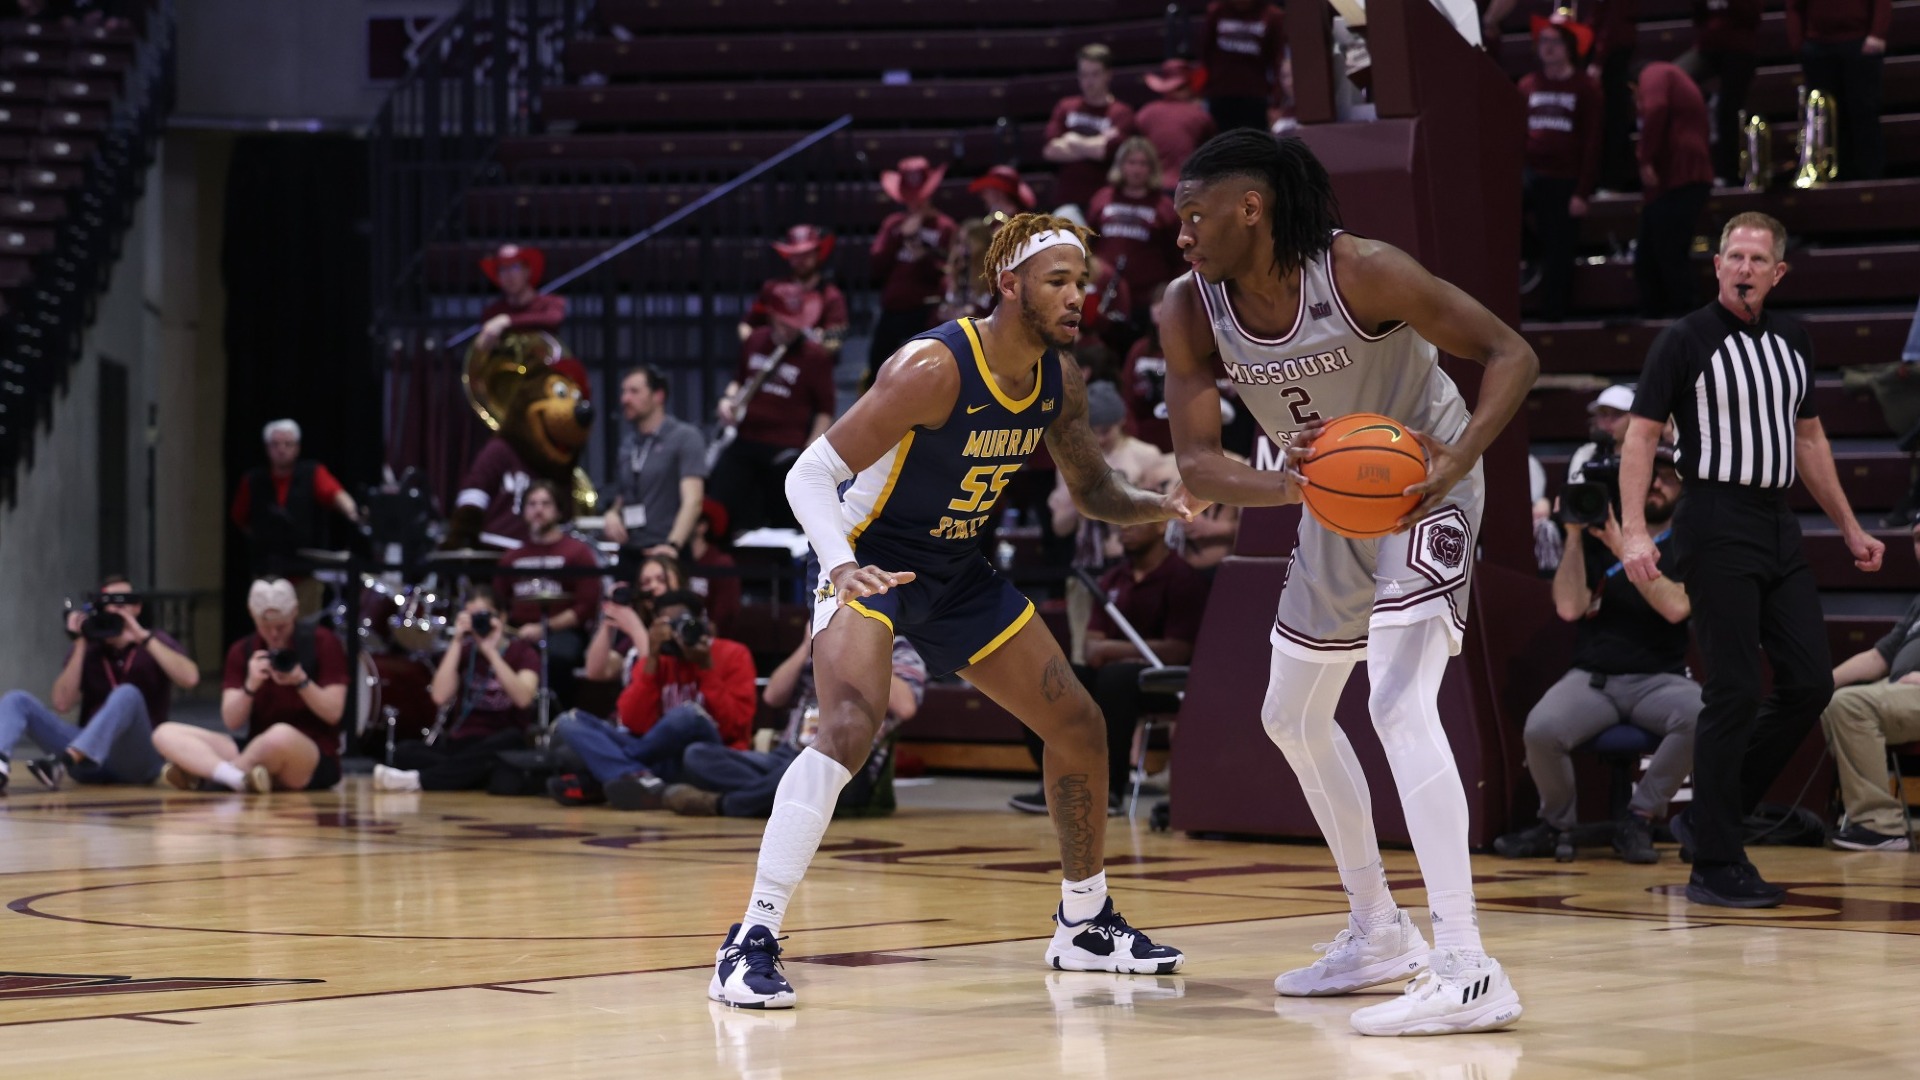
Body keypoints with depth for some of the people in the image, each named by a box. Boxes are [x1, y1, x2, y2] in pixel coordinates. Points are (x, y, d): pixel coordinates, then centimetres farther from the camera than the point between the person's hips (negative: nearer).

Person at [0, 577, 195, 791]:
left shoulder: (154, 643, 8)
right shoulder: (87, 649, 14)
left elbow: (189, 679, -14)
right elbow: (62, 704, -1)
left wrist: (144, 638, -16)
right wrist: (80, 646, -4)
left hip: (139, 758, -4)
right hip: (89, 756, 4)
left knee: (127, 694, -33)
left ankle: (64, 762, -56)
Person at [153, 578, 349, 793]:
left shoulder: (321, 643, 1)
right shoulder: (242, 652, 9)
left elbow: (333, 714, -3)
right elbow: (232, 723, 1)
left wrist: (301, 681, -19)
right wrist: (250, 686, -17)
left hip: (314, 762, -4)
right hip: (259, 755, 5)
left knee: (282, 735, -42)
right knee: (166, 733, -12)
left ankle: (202, 773, -21)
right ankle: (236, 777, -40)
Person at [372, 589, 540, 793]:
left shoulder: (522, 653, 2)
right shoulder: (463, 652, 9)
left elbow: (523, 698, -20)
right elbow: (441, 697, -10)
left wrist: (491, 652, -20)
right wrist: (457, 643, -11)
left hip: (500, 748, -2)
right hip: (460, 743, 2)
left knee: (510, 739, -39)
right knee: (405, 752, -24)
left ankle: (418, 780, -38)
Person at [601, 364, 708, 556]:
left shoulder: (686, 437, -3)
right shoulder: (626, 442, 15)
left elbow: (693, 500, -14)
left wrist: (673, 544, -27)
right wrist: (612, 513, 2)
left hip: (665, 552, -5)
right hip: (628, 552, 5)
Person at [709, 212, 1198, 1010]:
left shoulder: (1059, 381, -4)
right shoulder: (936, 368, -27)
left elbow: (1094, 493, 11)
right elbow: (809, 473, -26)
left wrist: (1160, 505, -10)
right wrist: (840, 566, -43)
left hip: (958, 573, 8)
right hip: (870, 563, -8)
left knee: (1078, 726, 10)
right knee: (850, 728, -31)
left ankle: (1083, 926, 30)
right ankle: (750, 944, -28)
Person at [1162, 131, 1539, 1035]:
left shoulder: (1361, 273, -28)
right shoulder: (1191, 309, -13)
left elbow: (1511, 355, -23)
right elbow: (1195, 461, -14)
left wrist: (1455, 460, -39)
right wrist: (1290, 486, -34)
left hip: (1421, 487, -8)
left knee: (1398, 704, -25)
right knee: (1292, 719, 18)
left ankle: (1467, 973, -31)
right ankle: (1379, 935, 34)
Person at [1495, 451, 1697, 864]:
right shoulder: (1595, 537, 10)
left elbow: (1676, 606, -13)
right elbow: (1570, 607, -3)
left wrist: (1624, 551, -15)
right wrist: (1573, 535, -6)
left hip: (1659, 680, 0)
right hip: (1591, 678, 0)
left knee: (1703, 716, -35)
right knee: (1541, 729, -32)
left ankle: (1639, 819, -14)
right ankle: (1557, 824, -2)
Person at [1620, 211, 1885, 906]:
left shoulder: (1792, 341, 13)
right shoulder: (1686, 341, -5)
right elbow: (1640, 434, -8)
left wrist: (1849, 528, 21)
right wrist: (1634, 531, -19)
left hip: (1780, 528, 7)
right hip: (1717, 528, -7)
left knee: (1810, 683, 2)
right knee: (1734, 692, -8)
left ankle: (1709, 815, 16)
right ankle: (1715, 866, -2)